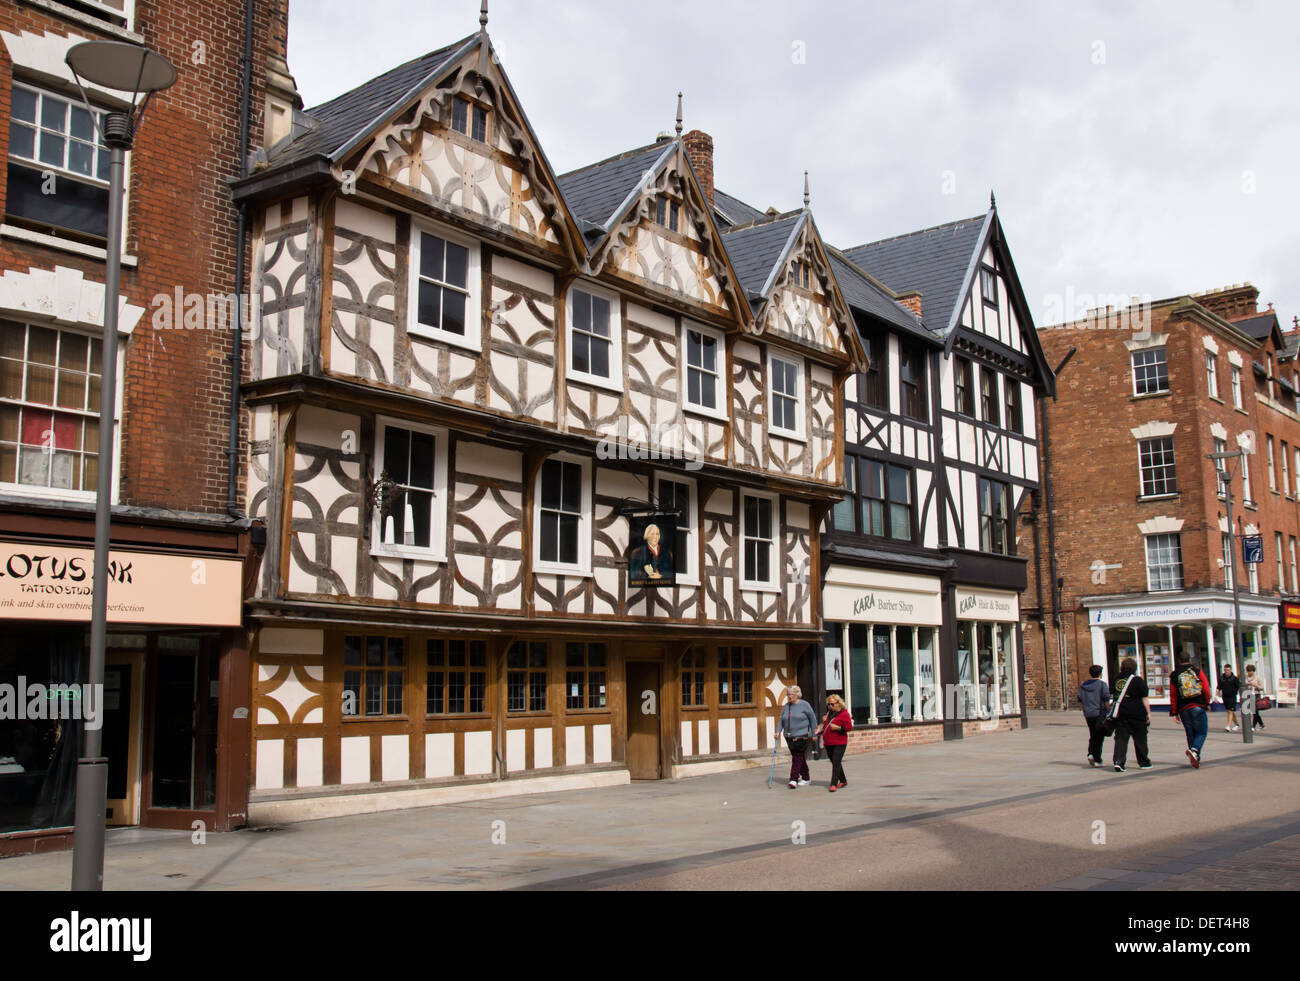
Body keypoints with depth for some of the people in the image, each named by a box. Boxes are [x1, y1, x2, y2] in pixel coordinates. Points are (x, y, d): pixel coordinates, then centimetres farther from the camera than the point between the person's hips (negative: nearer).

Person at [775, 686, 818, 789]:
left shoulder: (804, 705, -2)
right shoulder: (786, 706, 12)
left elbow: (813, 719, 2)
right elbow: (781, 721, 13)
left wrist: (814, 733, 1)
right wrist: (778, 731, -2)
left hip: (802, 736, -6)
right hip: (790, 737, 6)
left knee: (798, 757, -11)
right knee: (798, 757, 10)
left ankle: (794, 779, -13)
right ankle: (806, 778, 22)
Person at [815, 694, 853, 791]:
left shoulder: (844, 713, -5)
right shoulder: (828, 713, 18)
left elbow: (849, 726, -10)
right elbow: (824, 726, 27)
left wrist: (837, 728, -19)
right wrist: (817, 733, 14)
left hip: (839, 743, -8)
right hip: (828, 743, 8)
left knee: (836, 763, -12)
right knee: (834, 763, 14)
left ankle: (833, 784, -14)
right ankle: (843, 781, 28)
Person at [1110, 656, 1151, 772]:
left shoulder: (1116, 680, 8)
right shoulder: (1137, 680, -5)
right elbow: (1145, 698, -5)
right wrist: (1148, 713, -1)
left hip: (1121, 714, 3)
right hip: (1137, 714, -3)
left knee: (1120, 738, 2)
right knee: (1140, 739, 10)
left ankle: (1118, 761, -14)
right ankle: (1144, 763, 21)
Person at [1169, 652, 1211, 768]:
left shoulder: (1174, 676, 5)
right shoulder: (1197, 671, 1)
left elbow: (1173, 695, 4)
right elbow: (1206, 689, -3)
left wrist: (1174, 712, 10)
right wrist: (1207, 703, 12)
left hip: (1183, 709, 2)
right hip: (1198, 707, -2)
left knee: (1190, 734, 11)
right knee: (1202, 732, 4)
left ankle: (1195, 760, 11)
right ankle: (1194, 750, -23)